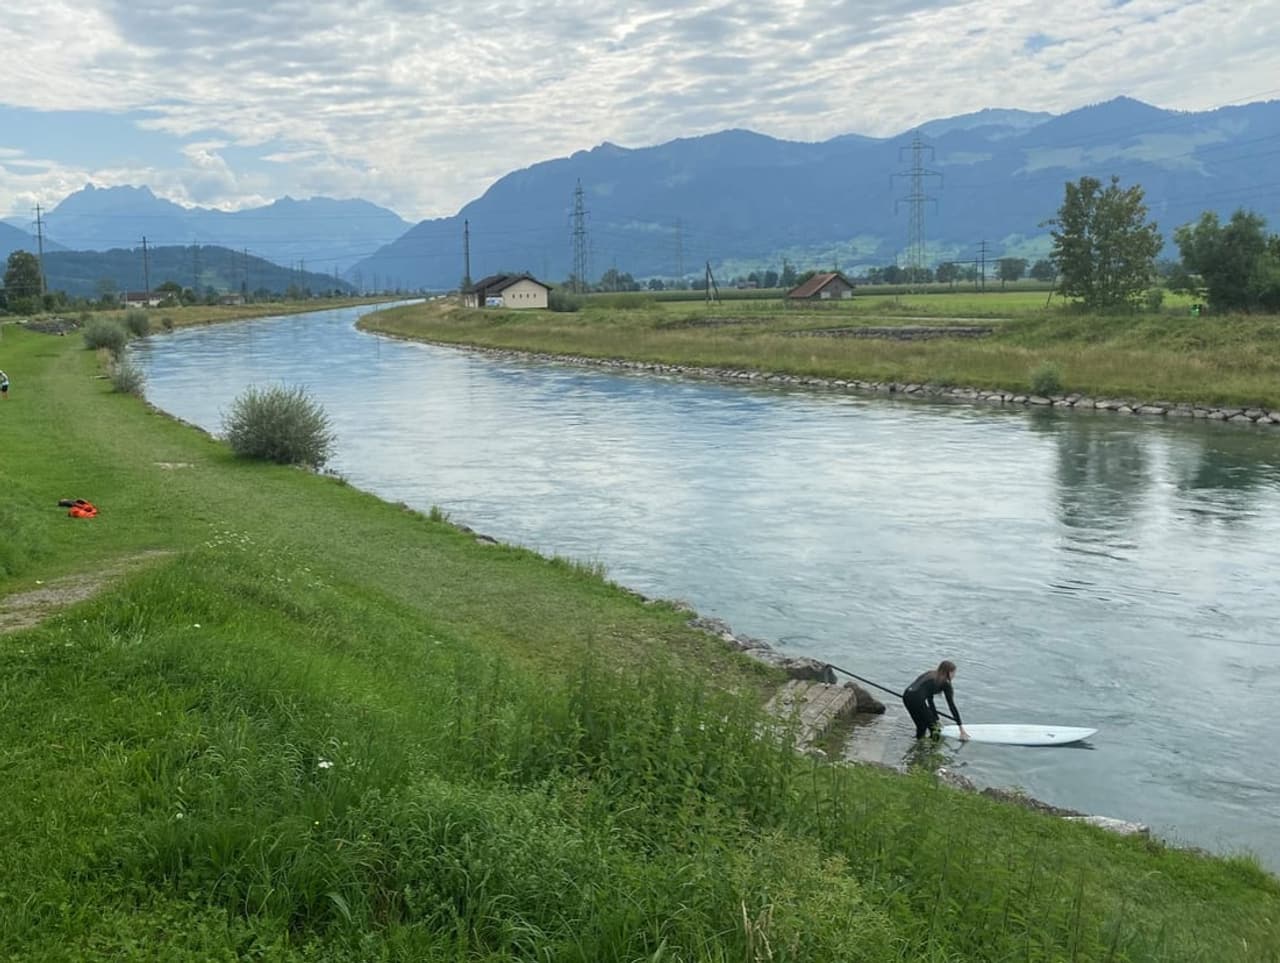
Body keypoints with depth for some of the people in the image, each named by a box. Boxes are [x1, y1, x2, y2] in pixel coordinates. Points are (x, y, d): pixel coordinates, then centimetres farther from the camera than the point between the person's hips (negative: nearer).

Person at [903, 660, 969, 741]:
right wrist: (962, 729, 9)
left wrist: (936, 719, 31)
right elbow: (951, 705, 6)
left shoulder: (930, 674, 26)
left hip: (906, 696, 7)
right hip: (916, 699, -7)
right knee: (935, 729, 7)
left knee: (921, 725, 25)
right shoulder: (945, 683, 7)